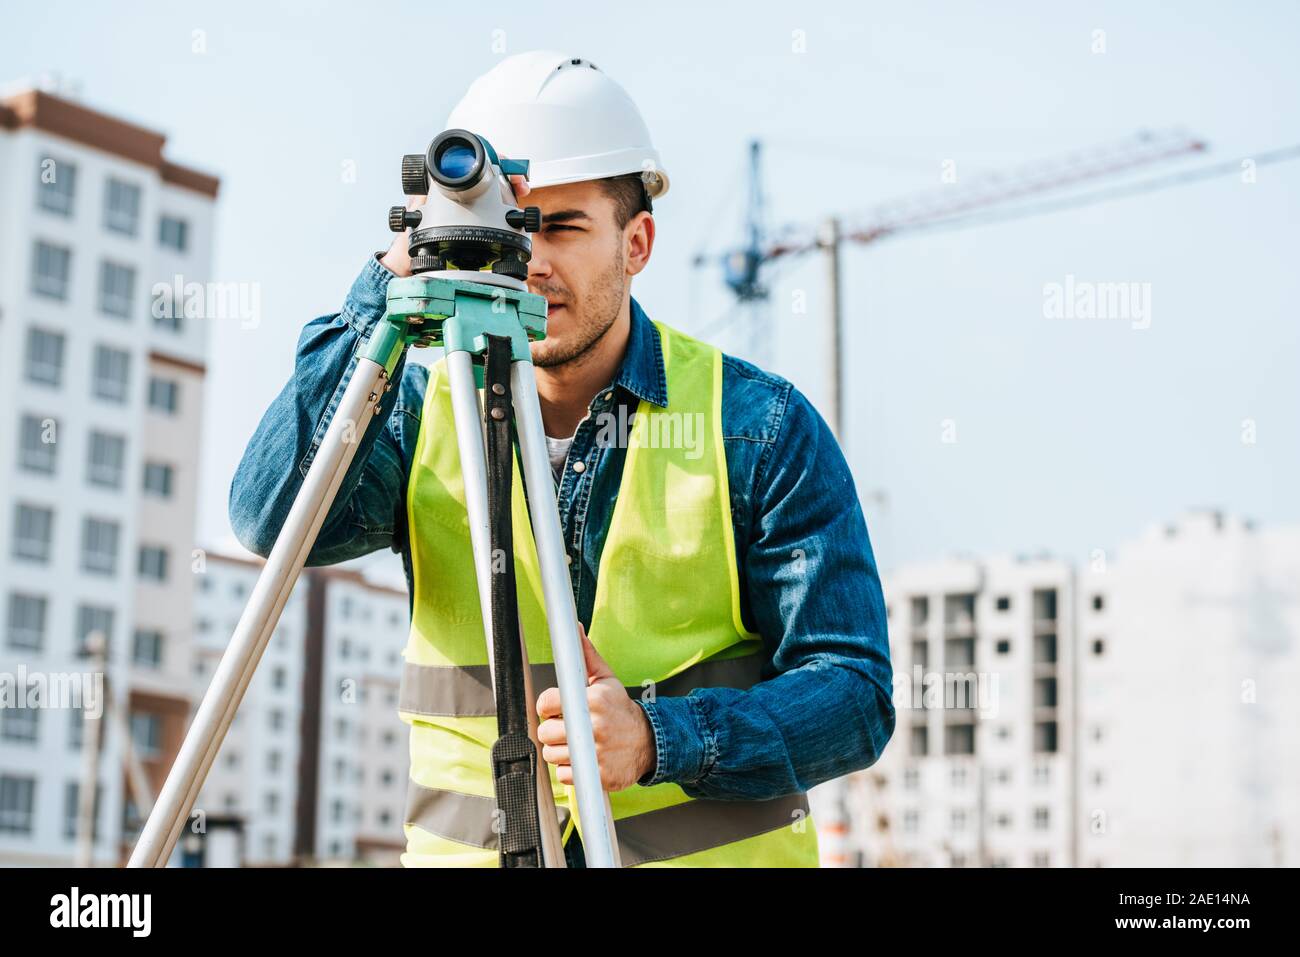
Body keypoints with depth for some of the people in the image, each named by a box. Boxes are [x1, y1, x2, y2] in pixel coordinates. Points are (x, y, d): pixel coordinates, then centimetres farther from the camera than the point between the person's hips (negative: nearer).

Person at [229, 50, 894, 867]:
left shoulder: (761, 428, 1)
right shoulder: (426, 410, 8)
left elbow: (855, 694, -1)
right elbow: (274, 521, -10)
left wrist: (663, 738, -18)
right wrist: (390, 286, -11)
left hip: (709, 848, -1)